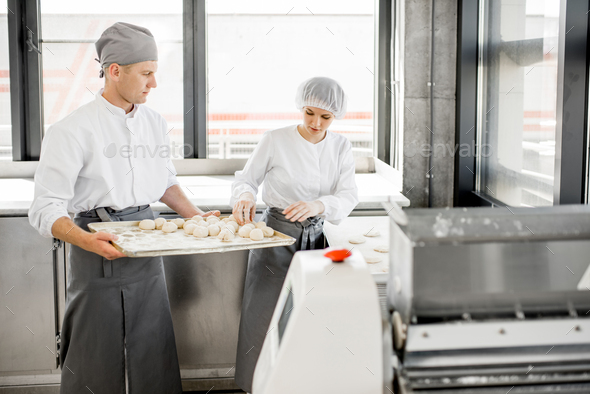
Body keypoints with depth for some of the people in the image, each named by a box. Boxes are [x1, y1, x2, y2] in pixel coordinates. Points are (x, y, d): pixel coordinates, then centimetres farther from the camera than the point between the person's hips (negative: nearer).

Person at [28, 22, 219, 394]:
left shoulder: (155, 122, 8)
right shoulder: (73, 130, -12)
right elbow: (46, 210, -15)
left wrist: (197, 216, 8)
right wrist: (89, 241, -31)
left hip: (147, 247, 6)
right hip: (99, 252, -5)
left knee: (152, 352, 11)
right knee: (98, 360, 3)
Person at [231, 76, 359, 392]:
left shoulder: (340, 147, 2)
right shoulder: (275, 141, -7)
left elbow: (348, 197, -6)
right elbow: (246, 178, 1)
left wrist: (319, 205, -27)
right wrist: (245, 195, -24)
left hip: (316, 238, 3)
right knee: (266, 317, -2)